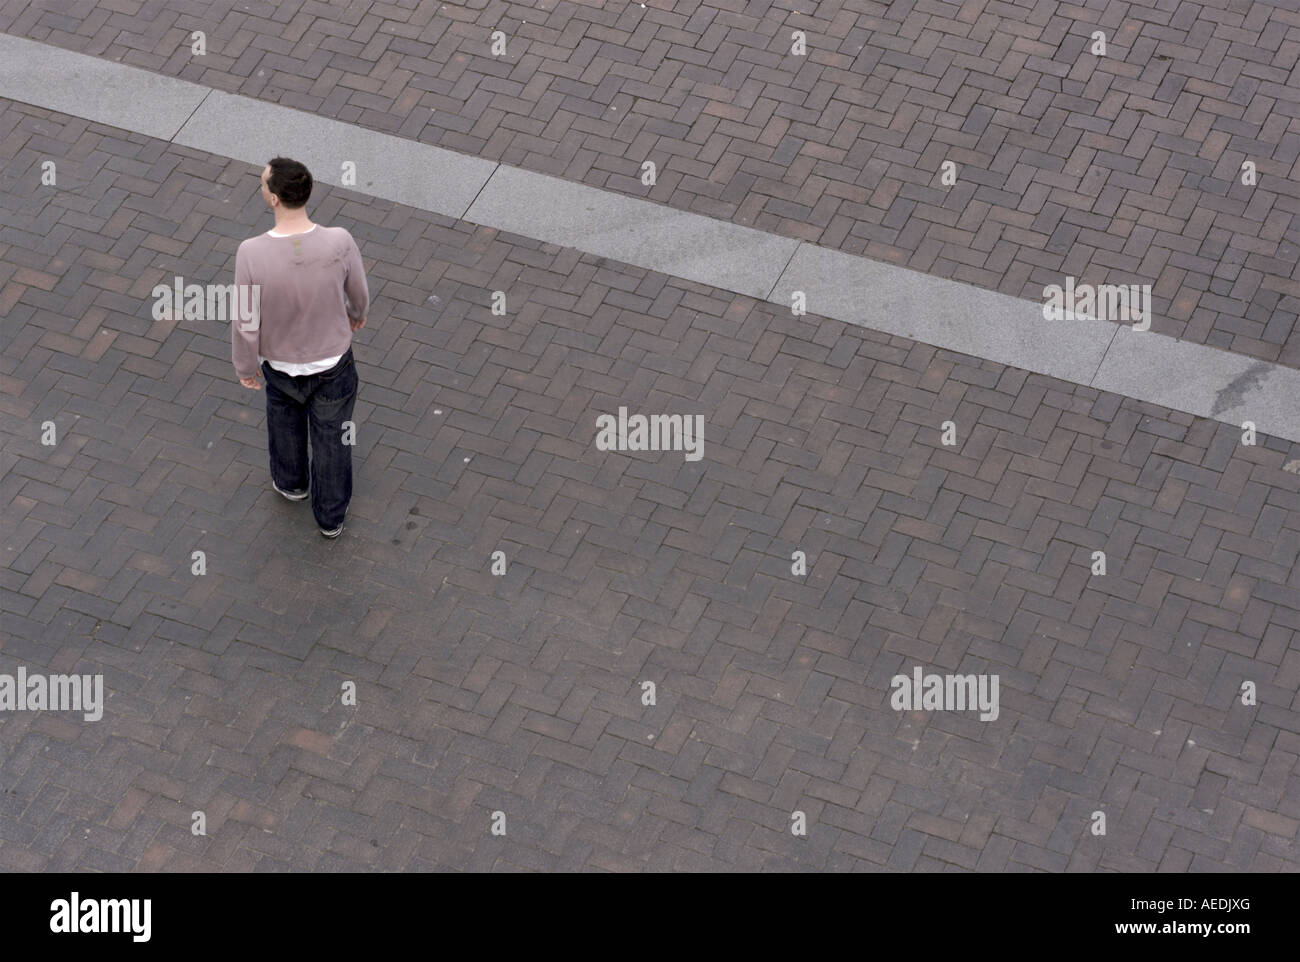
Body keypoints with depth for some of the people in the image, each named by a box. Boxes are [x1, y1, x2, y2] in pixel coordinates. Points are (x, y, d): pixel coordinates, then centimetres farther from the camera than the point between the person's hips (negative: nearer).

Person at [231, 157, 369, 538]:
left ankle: (291, 481, 59)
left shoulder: (252, 253, -32)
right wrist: (356, 314, 18)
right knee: (332, 439, 24)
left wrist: (245, 366, 0)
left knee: (285, 420, 33)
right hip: (334, 363, 0)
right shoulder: (339, 243, -29)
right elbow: (359, 292, -7)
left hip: (281, 365, 0)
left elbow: (245, 321, -19)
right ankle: (331, 515, 44)